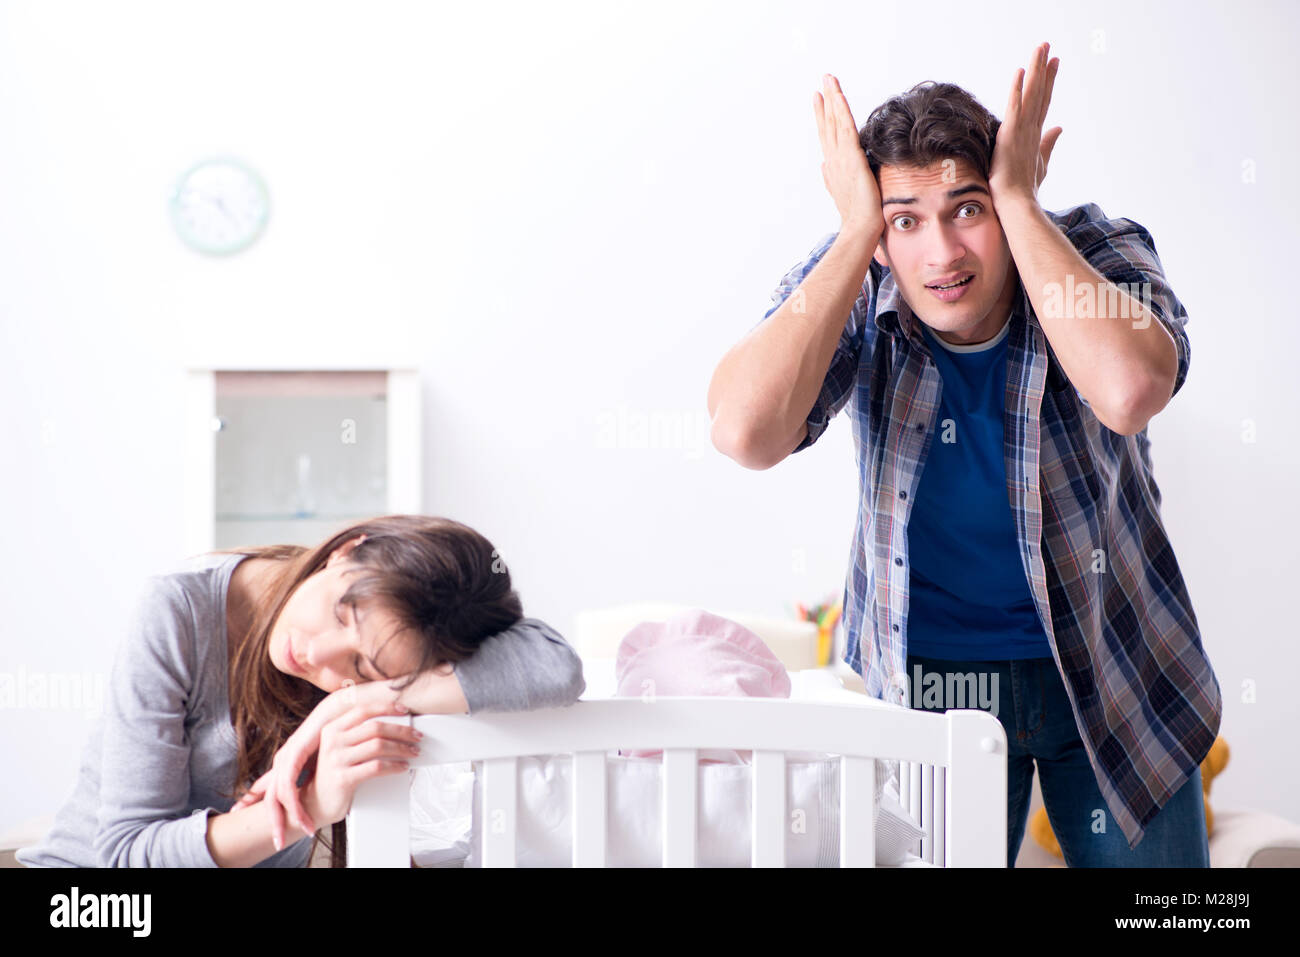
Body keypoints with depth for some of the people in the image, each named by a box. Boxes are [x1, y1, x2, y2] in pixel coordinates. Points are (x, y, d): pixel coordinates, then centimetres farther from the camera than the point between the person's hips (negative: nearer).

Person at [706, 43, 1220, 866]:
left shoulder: (1099, 250, -17)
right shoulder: (850, 289, -16)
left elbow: (1127, 393, -40)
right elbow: (745, 433, -35)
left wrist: (1019, 201, -32)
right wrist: (857, 230, -29)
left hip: (1110, 659, 1)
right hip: (931, 671, 0)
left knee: (1148, 858, 11)